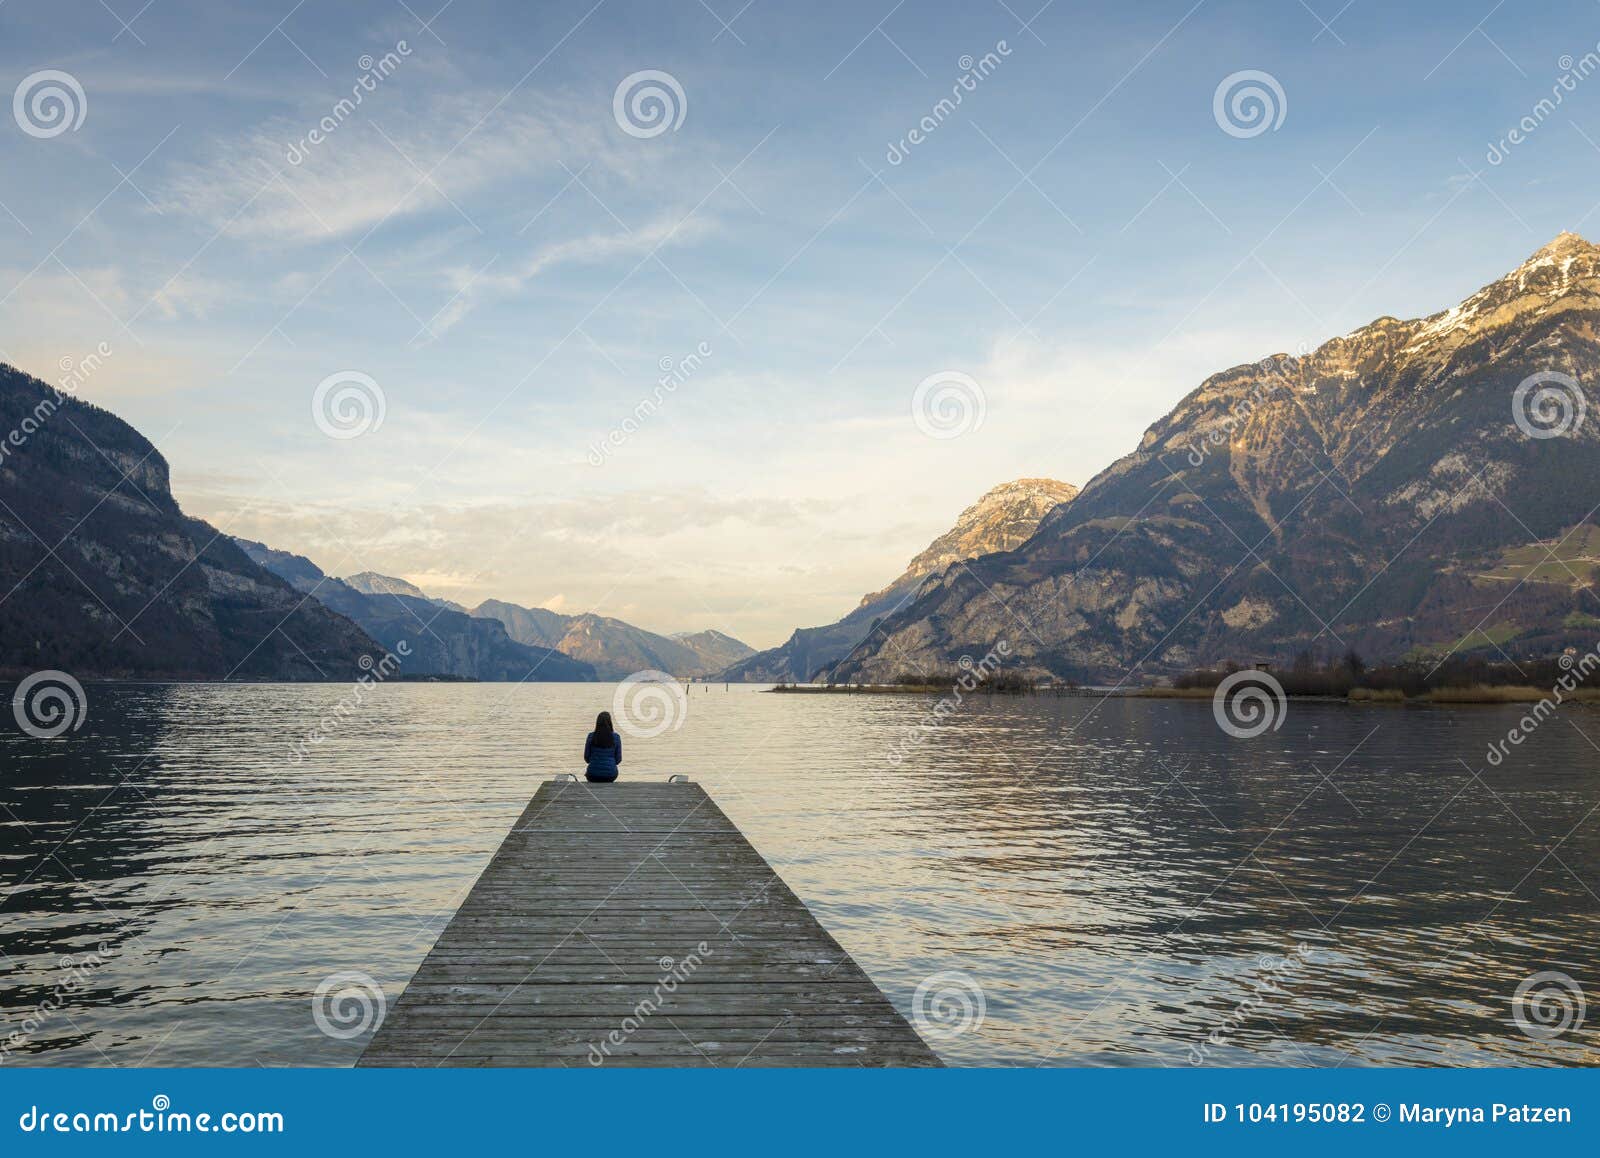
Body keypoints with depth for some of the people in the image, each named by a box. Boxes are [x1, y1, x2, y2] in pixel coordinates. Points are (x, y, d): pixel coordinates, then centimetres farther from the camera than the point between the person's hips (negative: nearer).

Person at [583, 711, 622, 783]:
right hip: (610, 775, 0)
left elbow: (586, 758, 0)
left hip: (593, 776, 0)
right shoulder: (616, 737, -7)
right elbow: (618, 759, -1)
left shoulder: (591, 736, -7)